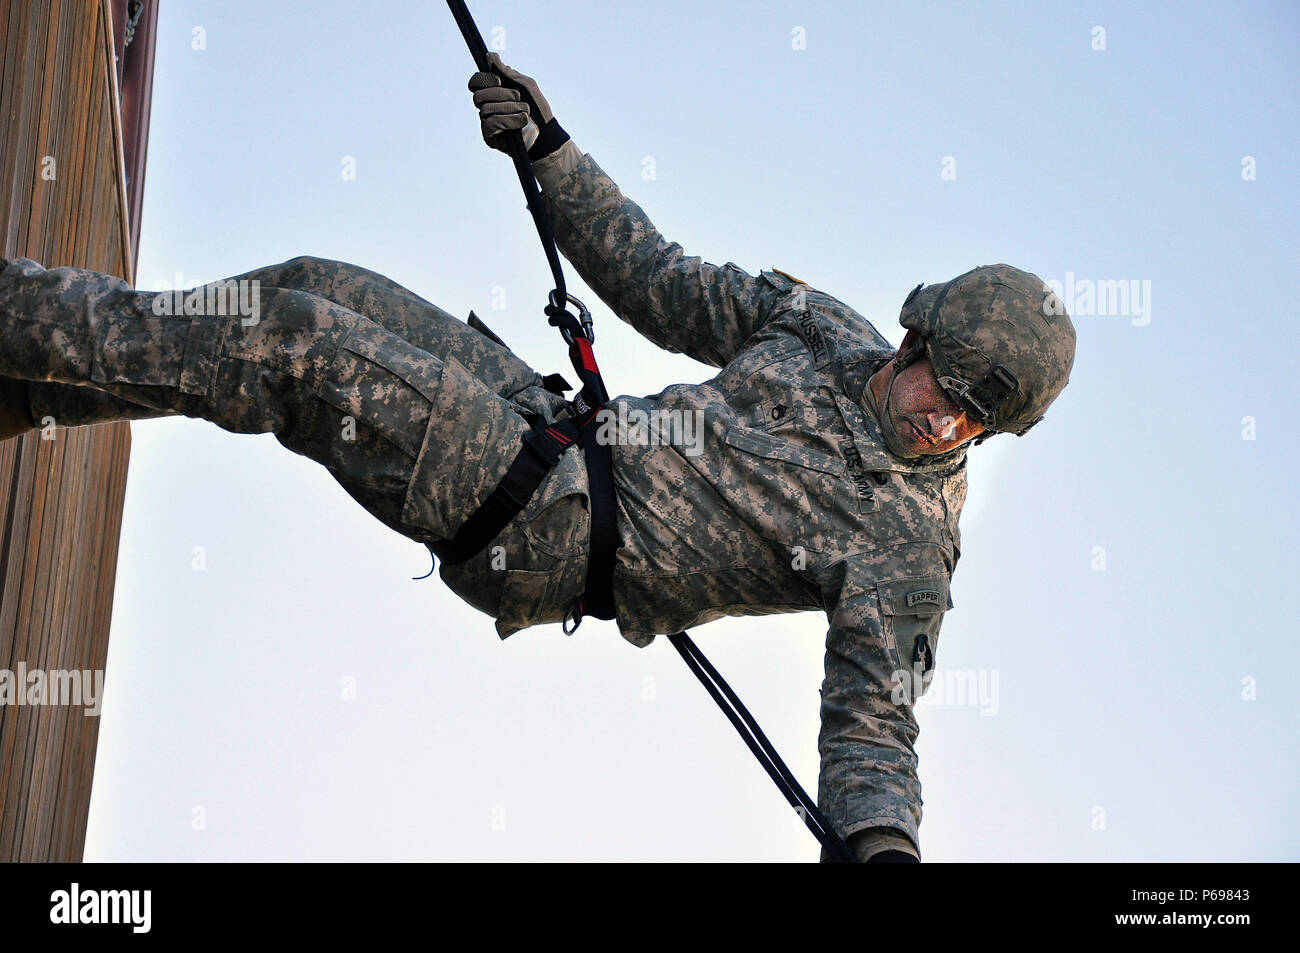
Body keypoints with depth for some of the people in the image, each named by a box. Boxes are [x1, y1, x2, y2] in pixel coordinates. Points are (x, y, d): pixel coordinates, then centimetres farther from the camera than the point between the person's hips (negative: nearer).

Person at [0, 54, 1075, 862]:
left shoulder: (908, 551, -12)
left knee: (292, 346, -17)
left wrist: (883, 842, -39)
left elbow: (873, 726, -17)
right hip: (558, 425, 7)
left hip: (546, 539, -7)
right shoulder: (832, 330, 5)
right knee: (316, 288, -2)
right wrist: (547, 145, 6)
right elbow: (654, 278, 12)